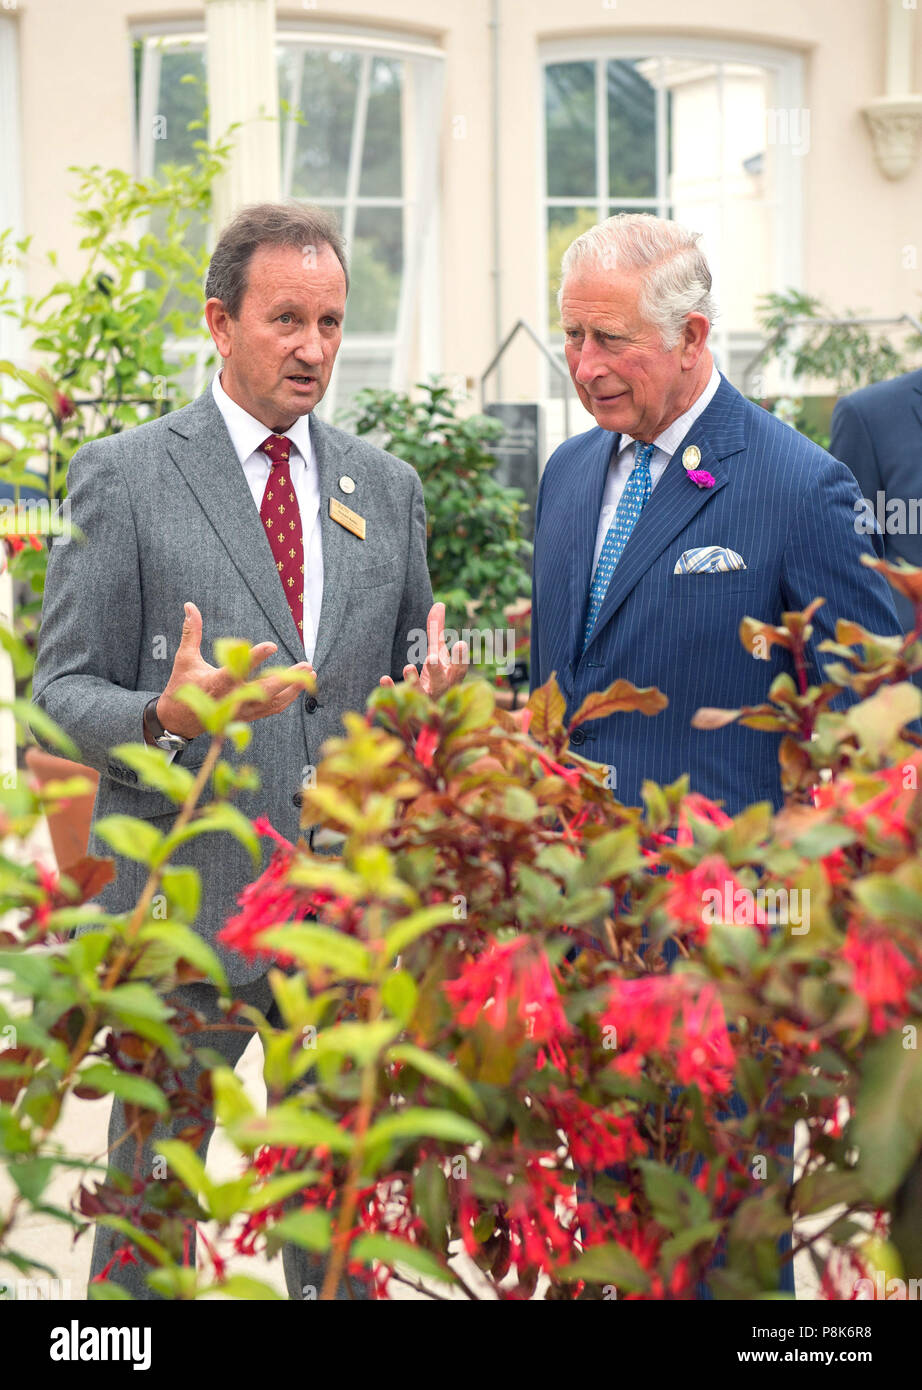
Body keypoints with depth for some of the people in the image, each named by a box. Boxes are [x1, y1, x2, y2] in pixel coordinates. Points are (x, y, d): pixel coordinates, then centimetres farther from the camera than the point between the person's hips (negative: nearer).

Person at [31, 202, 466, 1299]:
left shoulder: (386, 487, 12)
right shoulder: (121, 476, -1)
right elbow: (62, 693, -3)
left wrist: (428, 695, -6)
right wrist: (166, 717, -24)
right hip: (184, 896, -3)